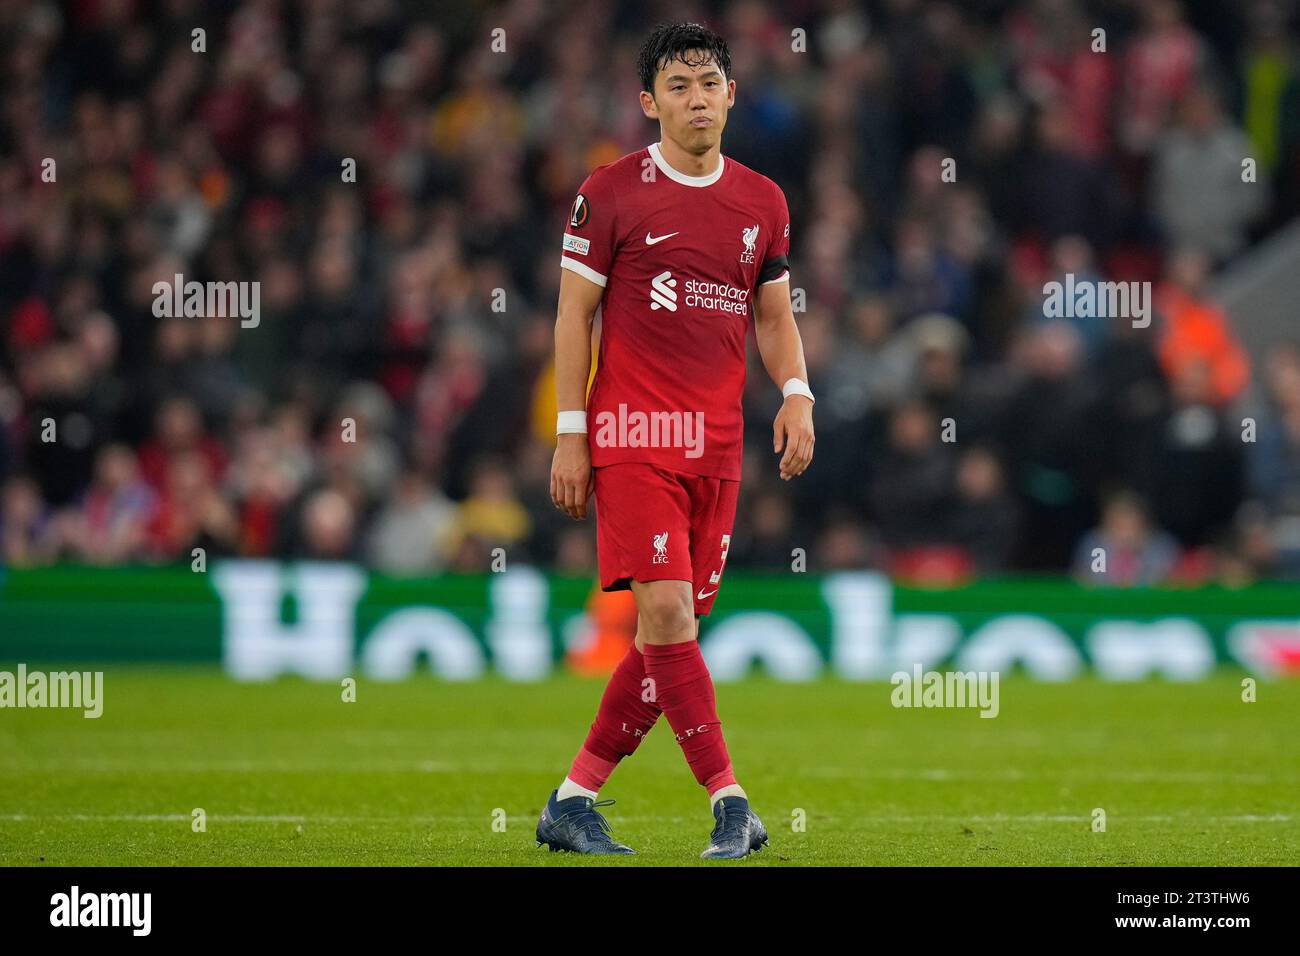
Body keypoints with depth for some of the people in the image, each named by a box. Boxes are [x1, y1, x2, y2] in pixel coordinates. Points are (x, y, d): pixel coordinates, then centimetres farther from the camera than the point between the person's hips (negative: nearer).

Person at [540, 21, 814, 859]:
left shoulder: (763, 202, 12)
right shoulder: (611, 194, -2)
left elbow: (774, 316, 18)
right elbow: (575, 315, 0)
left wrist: (796, 395, -1)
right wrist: (570, 435, -5)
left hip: (718, 442, 5)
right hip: (632, 435, -5)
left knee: (678, 629, 4)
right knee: (666, 611, -16)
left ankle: (575, 800, 15)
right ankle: (730, 804, -16)